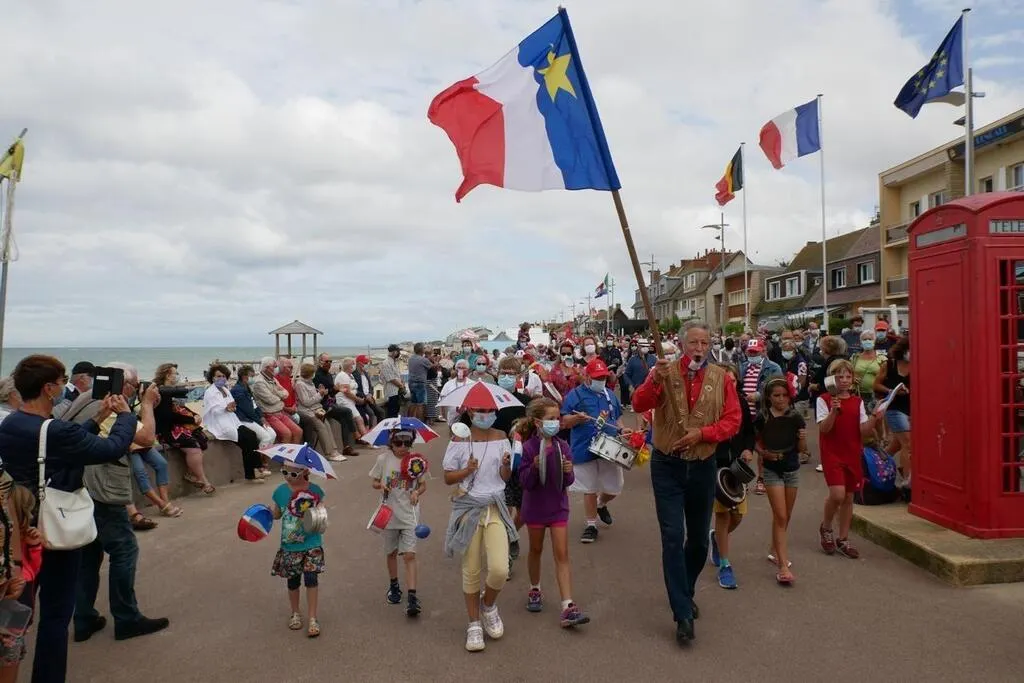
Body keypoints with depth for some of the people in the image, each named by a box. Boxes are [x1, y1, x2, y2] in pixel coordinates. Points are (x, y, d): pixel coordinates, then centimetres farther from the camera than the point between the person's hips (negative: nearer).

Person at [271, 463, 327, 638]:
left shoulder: (315, 491, -9)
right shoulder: (280, 491, -4)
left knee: (311, 578, -6)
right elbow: (277, 514, 9)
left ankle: (312, 619, 7)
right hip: (289, 546, 2)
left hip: (312, 544, -2)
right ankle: (295, 613, 36)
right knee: (293, 581, 13)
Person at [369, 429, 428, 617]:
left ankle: (413, 598, -9)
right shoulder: (383, 459, -5)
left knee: (409, 555, -9)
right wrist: (380, 485, -16)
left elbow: (423, 484, 4)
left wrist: (417, 493, -16)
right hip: (389, 513, 2)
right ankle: (394, 586, 40)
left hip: (410, 514, -2)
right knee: (391, 552, 18)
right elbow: (374, 482, 6)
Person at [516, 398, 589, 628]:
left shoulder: (562, 447, -5)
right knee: (536, 550, 17)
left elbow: (568, 481, 0)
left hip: (558, 506, 2)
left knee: (562, 555, -1)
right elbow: (524, 482, -15)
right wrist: (534, 467, -32)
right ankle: (535, 590, 40)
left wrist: (568, 471, -21)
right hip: (535, 506, -2)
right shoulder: (528, 447, -14)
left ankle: (568, 607, -2)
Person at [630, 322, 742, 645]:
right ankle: (683, 614, 0)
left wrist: (702, 433, -18)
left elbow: (732, 421, -3)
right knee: (673, 538, -7)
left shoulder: (720, 378, -1)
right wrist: (655, 380, -35)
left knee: (699, 540, 15)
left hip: (702, 467, 3)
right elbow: (639, 405, -18)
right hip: (667, 467, -2)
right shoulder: (665, 372, -5)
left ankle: (685, 593, 39)